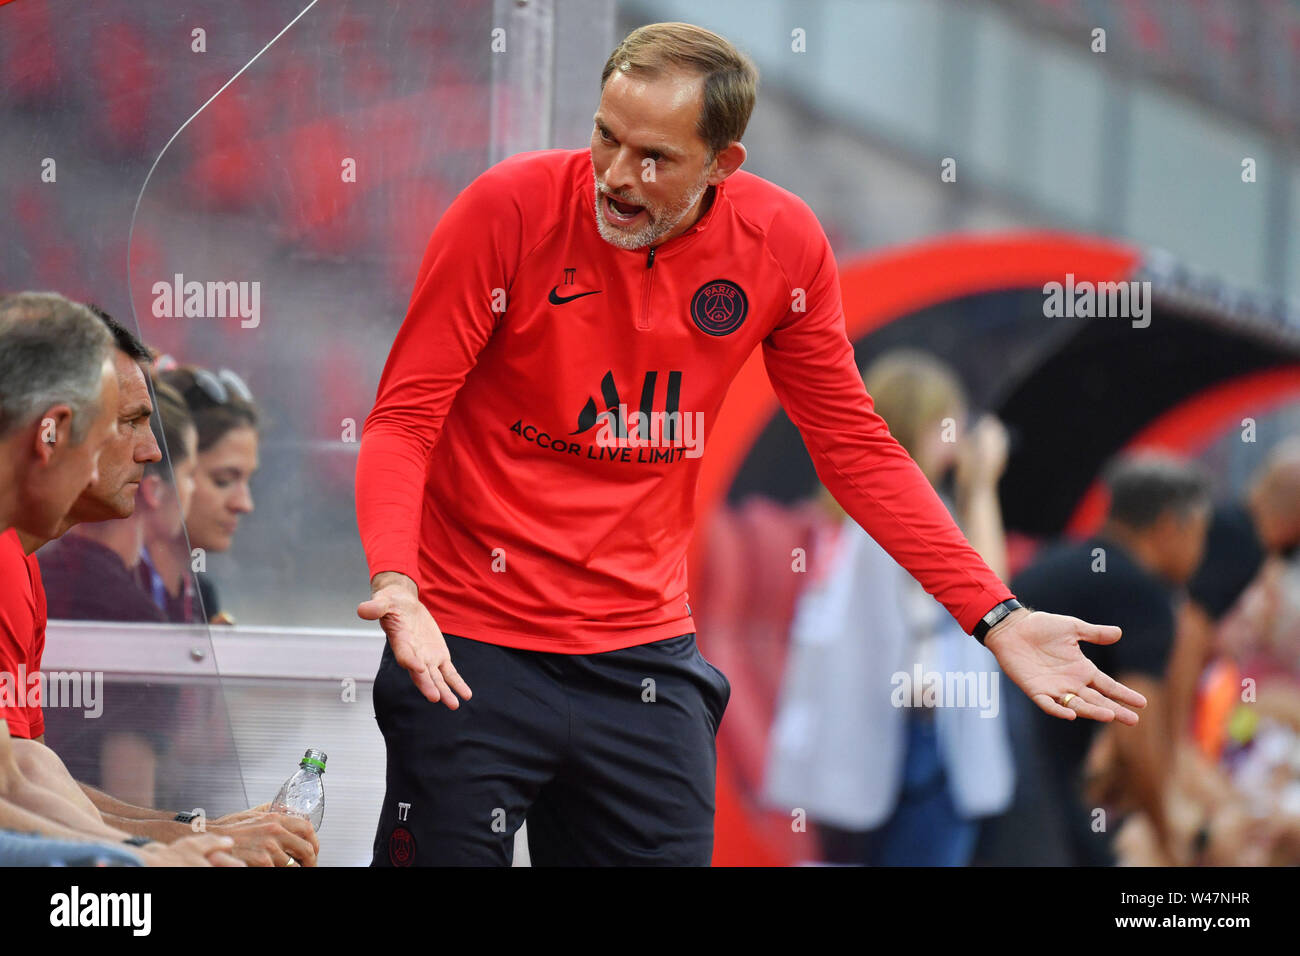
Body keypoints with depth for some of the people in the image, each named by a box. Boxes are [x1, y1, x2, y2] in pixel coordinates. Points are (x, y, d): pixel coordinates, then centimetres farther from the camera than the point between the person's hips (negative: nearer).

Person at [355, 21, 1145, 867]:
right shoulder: (511, 209, -13)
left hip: (644, 653, 3)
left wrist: (997, 617, 0)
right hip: (471, 649, -3)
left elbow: (856, 449, 6)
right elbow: (404, 420, -11)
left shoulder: (780, 242, -4)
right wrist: (395, 583, -29)